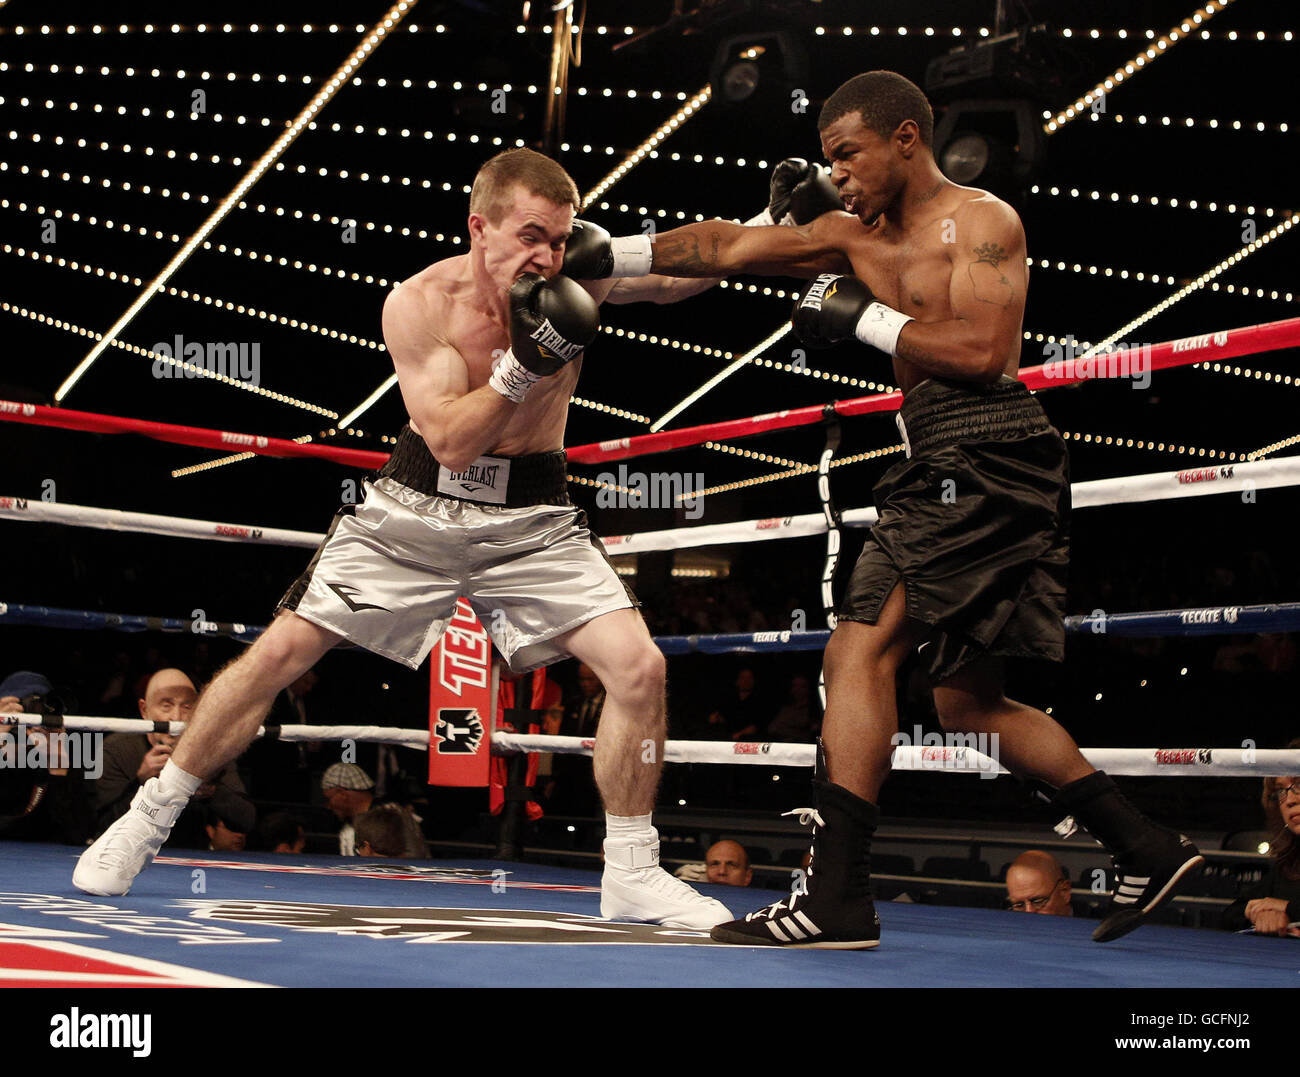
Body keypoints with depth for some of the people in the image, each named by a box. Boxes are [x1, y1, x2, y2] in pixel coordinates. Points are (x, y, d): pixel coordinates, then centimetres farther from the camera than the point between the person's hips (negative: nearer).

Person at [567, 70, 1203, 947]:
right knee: (969, 702, 13)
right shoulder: (857, 235, 20)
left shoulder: (980, 220, -2)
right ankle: (1147, 850, 22)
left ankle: (838, 900, -18)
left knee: (861, 651, -17)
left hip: (985, 456, -9)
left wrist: (865, 320, -10)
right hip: (945, 475, 9)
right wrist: (614, 255, 9)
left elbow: (981, 350, -16)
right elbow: (732, 247, 16)